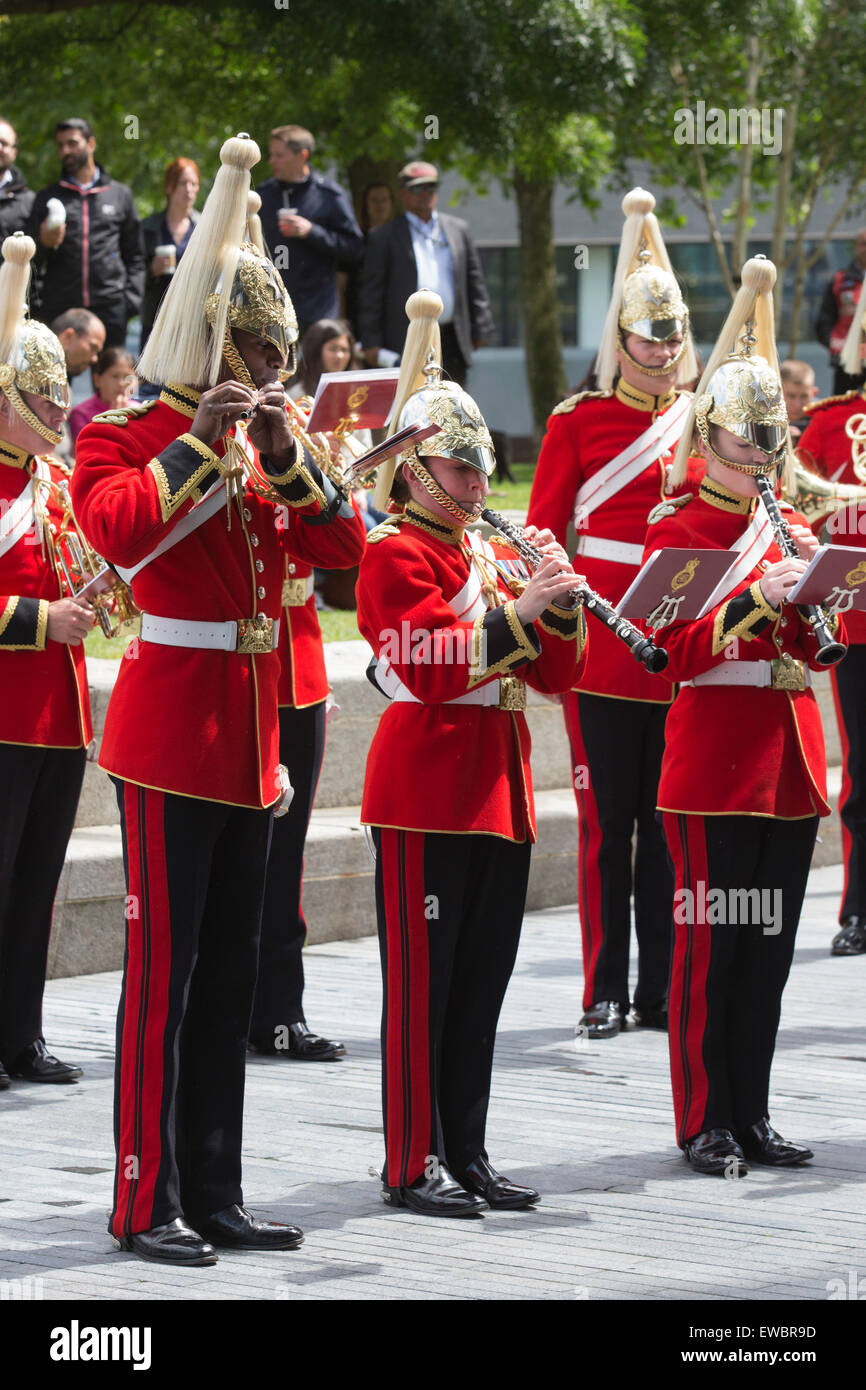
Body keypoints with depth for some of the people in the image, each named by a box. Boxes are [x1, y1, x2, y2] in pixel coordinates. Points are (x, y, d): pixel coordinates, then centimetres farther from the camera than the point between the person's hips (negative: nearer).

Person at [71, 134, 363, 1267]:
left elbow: (343, 540, 6)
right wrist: (199, 443, -25)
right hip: (170, 732, -7)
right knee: (165, 968, -6)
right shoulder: (128, 435, -7)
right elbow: (117, 533, -26)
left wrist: (284, 454, -7)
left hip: (249, 740, 7)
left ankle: (214, 1195, 16)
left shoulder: (263, 436, 14)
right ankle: (147, 1205, -2)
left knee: (231, 971, 10)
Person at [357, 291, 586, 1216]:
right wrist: (518, 611, -22)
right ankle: (414, 1165, 0)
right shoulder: (395, 554, -6)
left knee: (483, 975, 10)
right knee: (422, 976, -4)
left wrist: (557, 601, -3)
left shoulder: (492, 556, 17)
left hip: (499, 787, 8)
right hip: (427, 784, -8)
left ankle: (466, 1152, 16)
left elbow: (556, 674, 14)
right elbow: (429, 665, -20)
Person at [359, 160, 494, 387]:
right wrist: (371, 343, -6)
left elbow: (474, 282, 16)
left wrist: (479, 329, 10)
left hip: (452, 342, 4)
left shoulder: (459, 230, 14)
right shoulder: (384, 237, 3)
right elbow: (372, 293, 0)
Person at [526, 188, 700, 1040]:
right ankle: (605, 993, 6)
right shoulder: (579, 422, 1)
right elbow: (542, 536, 2)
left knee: (669, 824, 5)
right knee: (606, 823, 0)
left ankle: (661, 991, 11)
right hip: (602, 650, -3)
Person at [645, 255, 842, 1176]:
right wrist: (758, 596, -24)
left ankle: (752, 1116, 15)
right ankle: (705, 1124, 2)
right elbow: (678, 650, -15)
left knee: (770, 945, 9)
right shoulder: (679, 531, -4)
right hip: (715, 761, -6)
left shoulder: (791, 531, 15)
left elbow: (819, 646, 14)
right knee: (710, 943, -4)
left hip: (789, 756, 6)